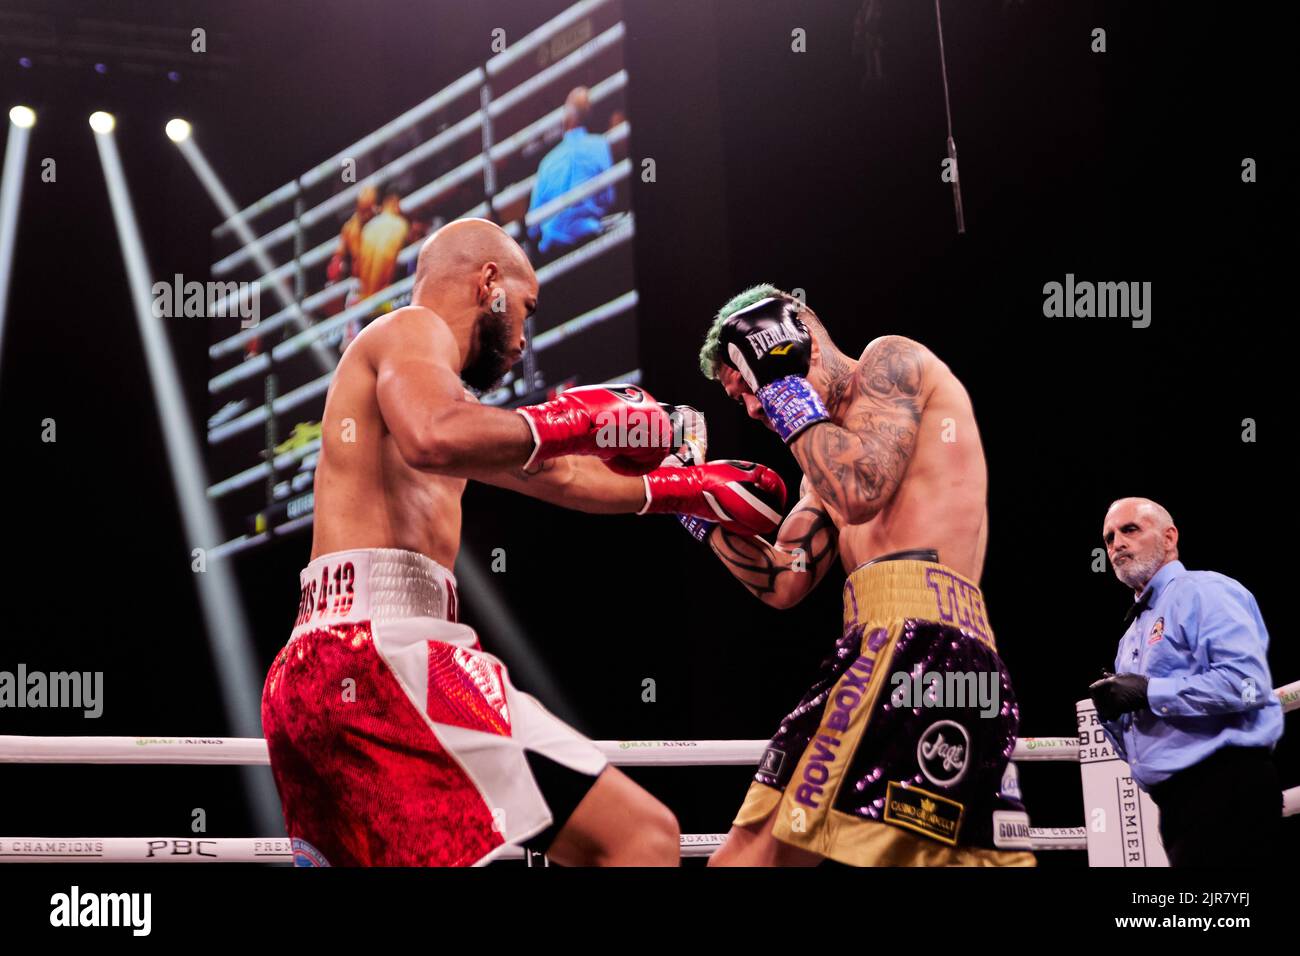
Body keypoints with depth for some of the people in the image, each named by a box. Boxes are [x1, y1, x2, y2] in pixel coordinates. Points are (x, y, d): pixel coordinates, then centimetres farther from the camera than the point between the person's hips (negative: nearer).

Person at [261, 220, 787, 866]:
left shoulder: (415, 357, 31)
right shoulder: (414, 329, 2)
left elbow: (556, 476, 42)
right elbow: (434, 440, -22)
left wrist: (695, 489, 50)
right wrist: (576, 420, -8)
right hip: (378, 654, -10)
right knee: (642, 834, -14)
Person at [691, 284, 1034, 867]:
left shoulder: (892, 360, 6)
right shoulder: (827, 467, 32)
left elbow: (861, 492, -10)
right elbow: (784, 583, 27)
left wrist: (797, 411, 5)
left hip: (918, 629, -10)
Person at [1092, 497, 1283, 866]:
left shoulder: (1201, 592, -4)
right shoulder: (1132, 635, 24)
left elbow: (1247, 683, -19)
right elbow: (1135, 741, 27)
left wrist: (1148, 693, -15)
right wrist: (1111, 710, 5)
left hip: (1226, 790, -9)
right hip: (1176, 802, 9)